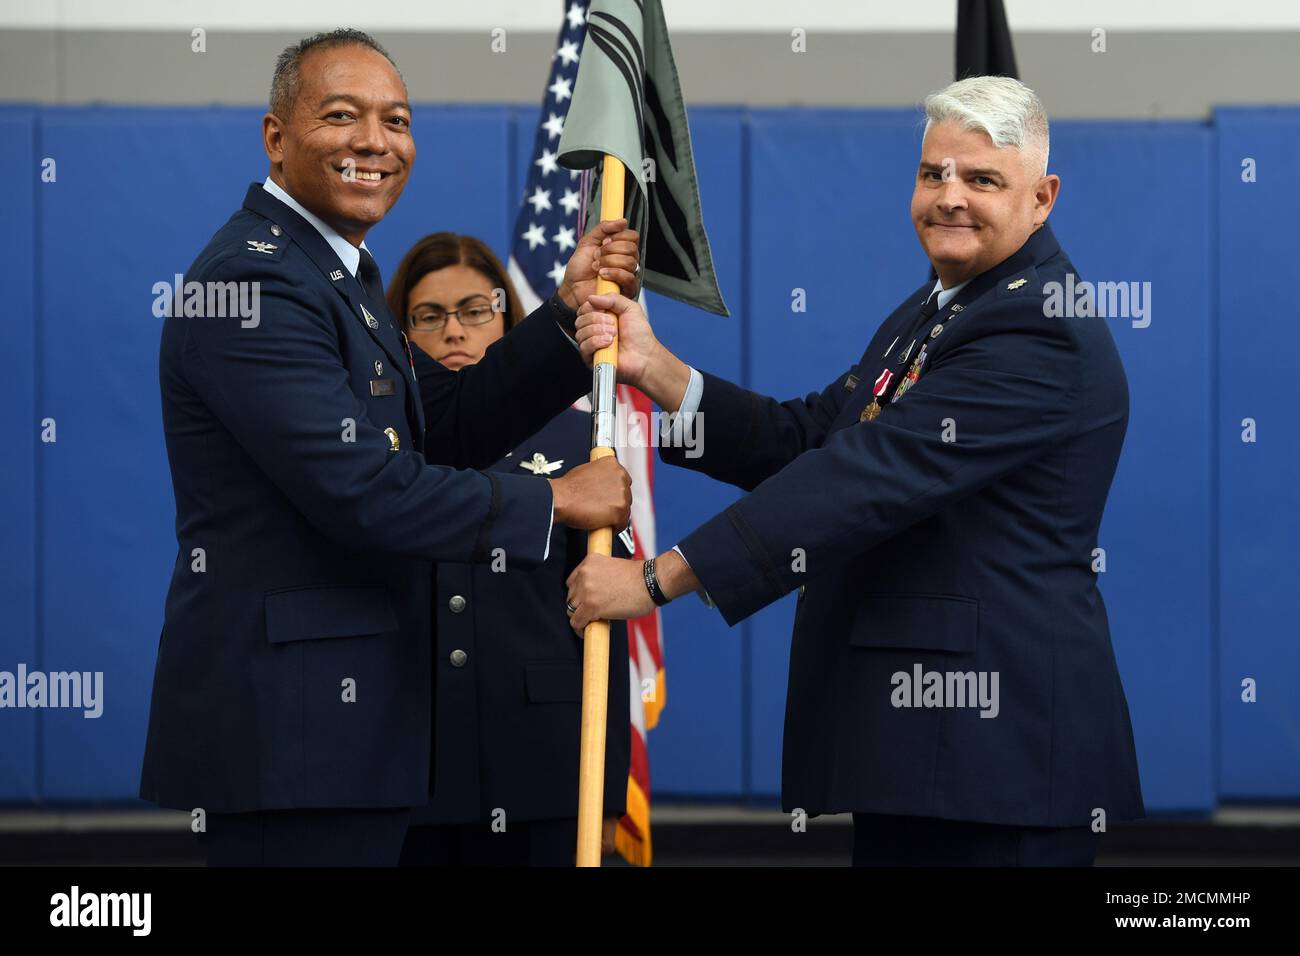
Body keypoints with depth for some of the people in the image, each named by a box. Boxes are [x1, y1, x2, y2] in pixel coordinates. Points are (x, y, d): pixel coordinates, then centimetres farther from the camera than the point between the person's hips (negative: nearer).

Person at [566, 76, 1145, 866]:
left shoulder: (1040, 332, -15)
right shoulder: (931, 313, 20)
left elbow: (870, 476, -22)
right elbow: (806, 440, 12)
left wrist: (660, 578, -21)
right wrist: (654, 368, -2)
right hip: (905, 740, 9)